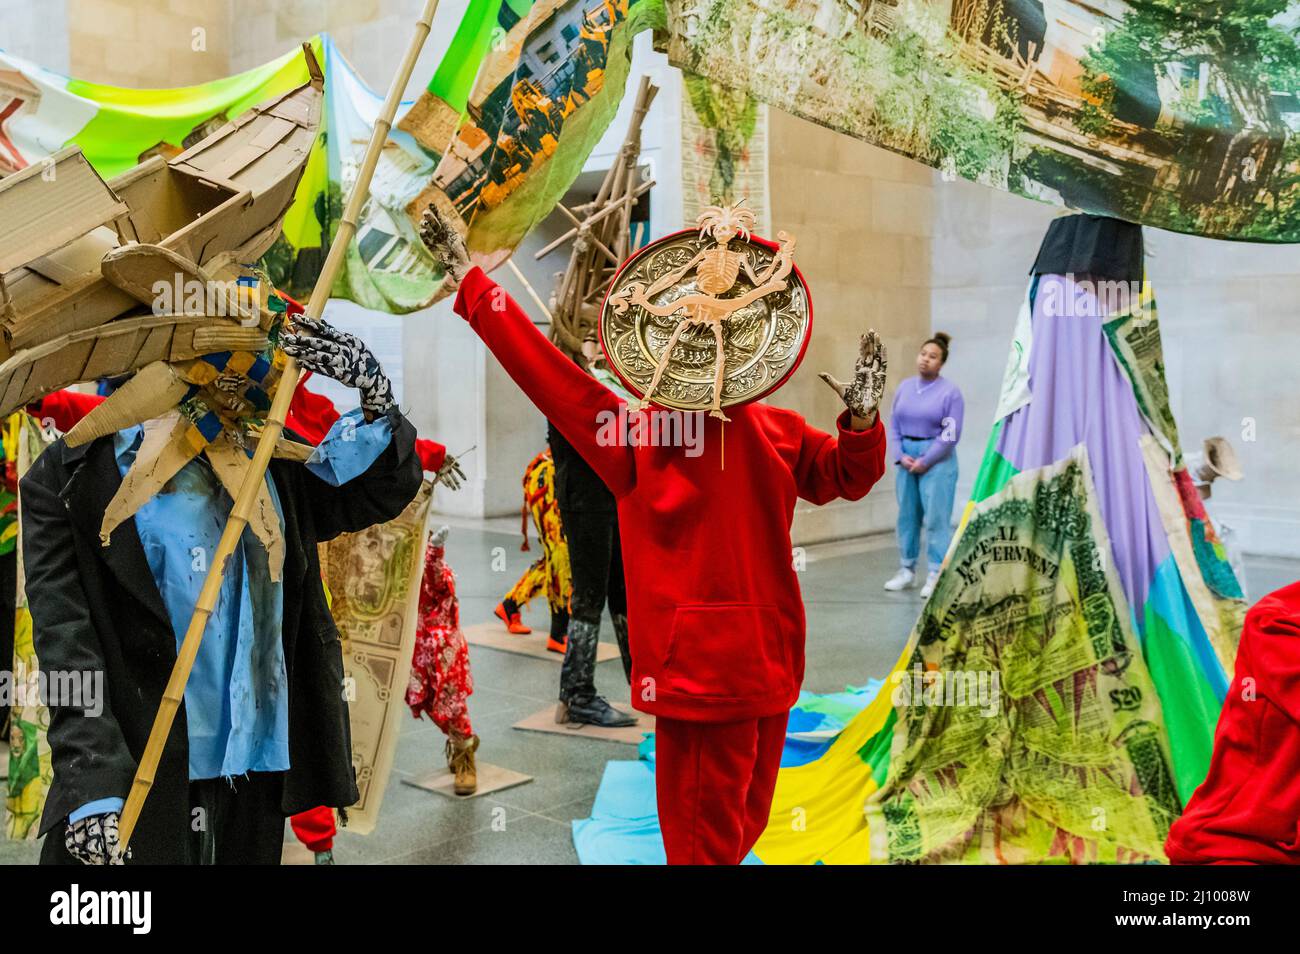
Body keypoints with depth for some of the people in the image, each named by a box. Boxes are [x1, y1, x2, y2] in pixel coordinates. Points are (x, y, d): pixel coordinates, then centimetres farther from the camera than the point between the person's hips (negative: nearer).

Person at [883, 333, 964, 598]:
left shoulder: (950, 392, -6)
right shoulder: (904, 388, 9)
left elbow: (951, 434, -10)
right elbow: (894, 425, 9)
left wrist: (925, 461, -12)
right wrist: (900, 456, -5)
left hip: (937, 460, -5)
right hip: (906, 459, 5)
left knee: (936, 518, -6)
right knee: (907, 515, 10)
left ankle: (936, 575, -1)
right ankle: (907, 570, 20)